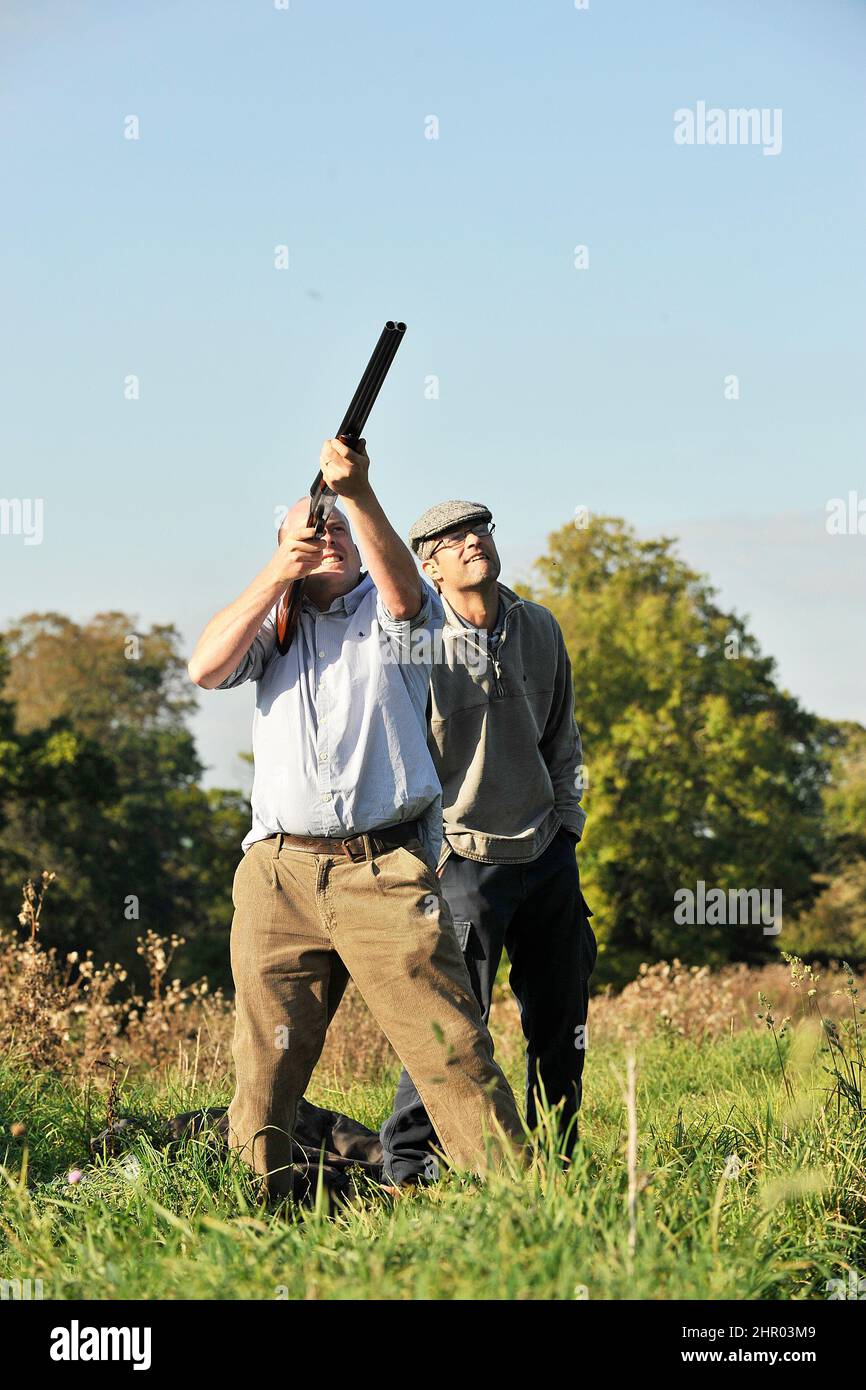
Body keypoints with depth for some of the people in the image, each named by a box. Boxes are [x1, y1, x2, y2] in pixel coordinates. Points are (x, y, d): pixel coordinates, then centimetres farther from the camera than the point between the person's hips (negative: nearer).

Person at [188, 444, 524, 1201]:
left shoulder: (389, 612, 10)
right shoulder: (274, 622, 18)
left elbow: (402, 586, -14)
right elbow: (205, 668, 1)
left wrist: (358, 492, -30)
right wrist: (274, 577, -7)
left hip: (387, 871, -2)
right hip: (278, 874, 3)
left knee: (452, 1046, -9)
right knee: (264, 1060, 2)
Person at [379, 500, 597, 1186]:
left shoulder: (540, 628, 6)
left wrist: (567, 831, 14)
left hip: (548, 855, 5)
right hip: (465, 860, -5)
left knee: (561, 1024, 10)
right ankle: (406, 1165, 2)